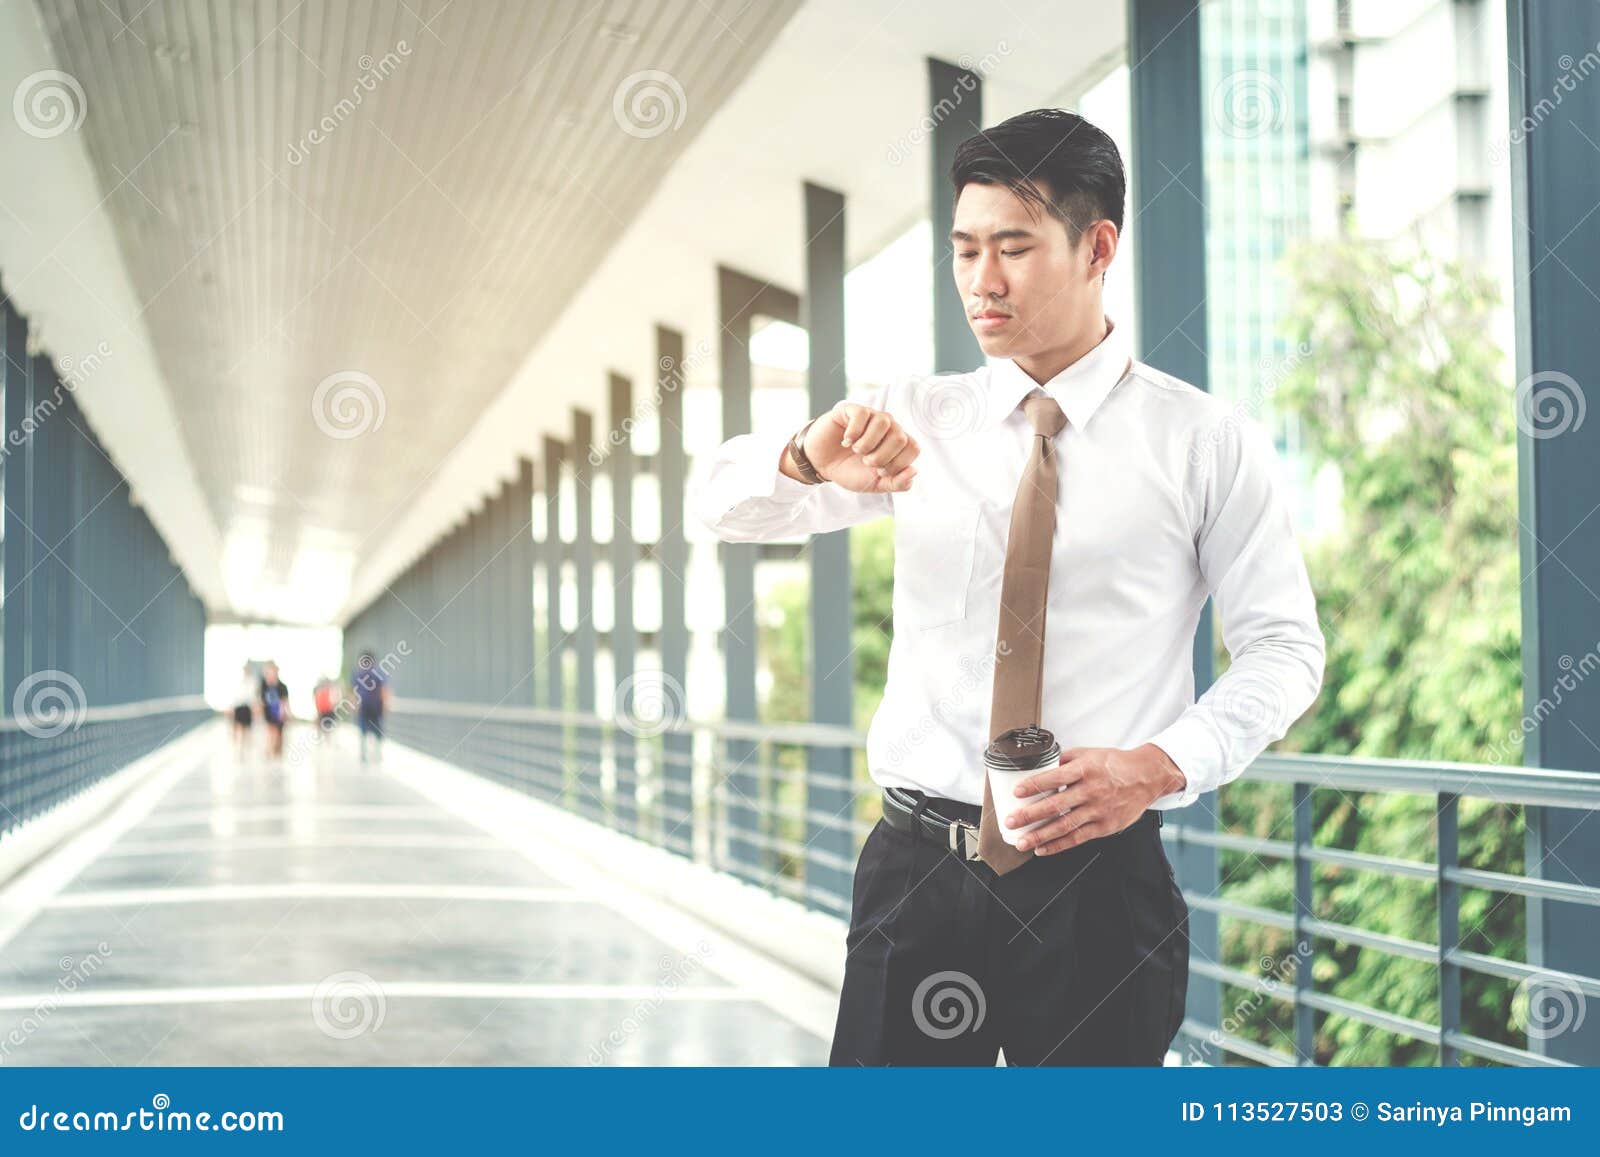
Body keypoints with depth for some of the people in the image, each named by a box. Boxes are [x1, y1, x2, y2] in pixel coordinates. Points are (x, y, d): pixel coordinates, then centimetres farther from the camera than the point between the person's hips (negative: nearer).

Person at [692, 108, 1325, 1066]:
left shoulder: (1205, 442, 0)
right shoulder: (916, 422, 8)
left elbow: (1286, 647, 0)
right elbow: (722, 504, 7)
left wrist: (1159, 765, -17)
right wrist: (806, 458, -17)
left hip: (1098, 881, -2)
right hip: (916, 872, 2)